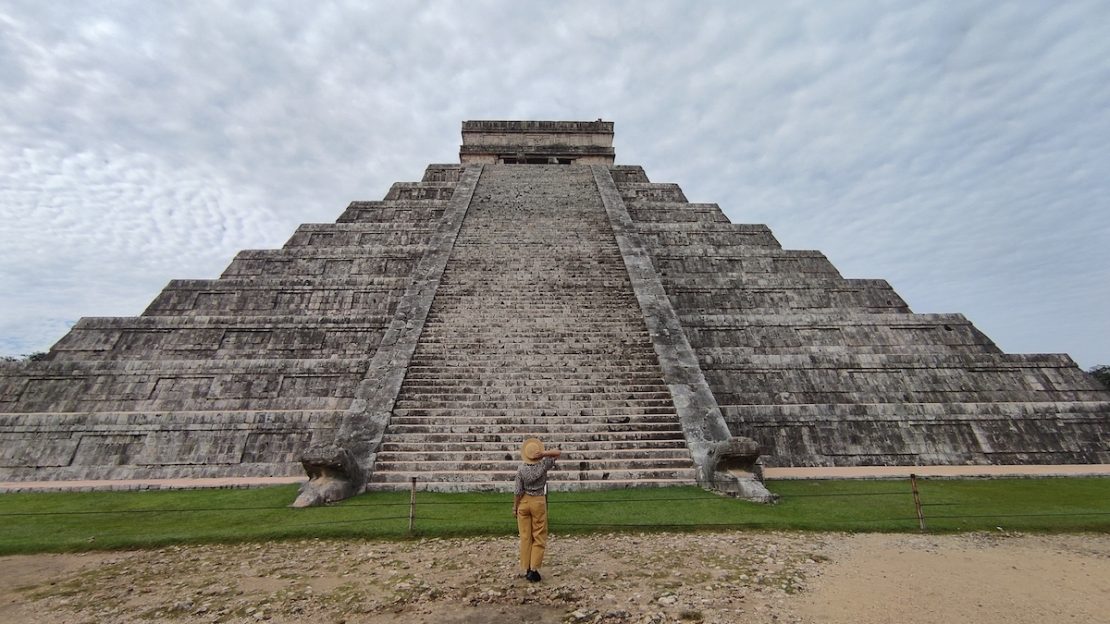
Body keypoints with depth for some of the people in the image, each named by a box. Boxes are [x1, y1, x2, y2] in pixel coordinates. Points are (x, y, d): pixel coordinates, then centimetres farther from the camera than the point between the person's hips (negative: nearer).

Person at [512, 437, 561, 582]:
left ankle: (526, 569, 19)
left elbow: (518, 491, -9)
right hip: (538, 502, -1)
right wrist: (544, 453, -18)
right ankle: (534, 569, 3)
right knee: (539, 537, 9)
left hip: (524, 502, 1)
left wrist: (515, 507, 4)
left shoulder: (521, 470, -14)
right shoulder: (543, 465, -15)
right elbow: (558, 452, -3)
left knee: (525, 537, 12)